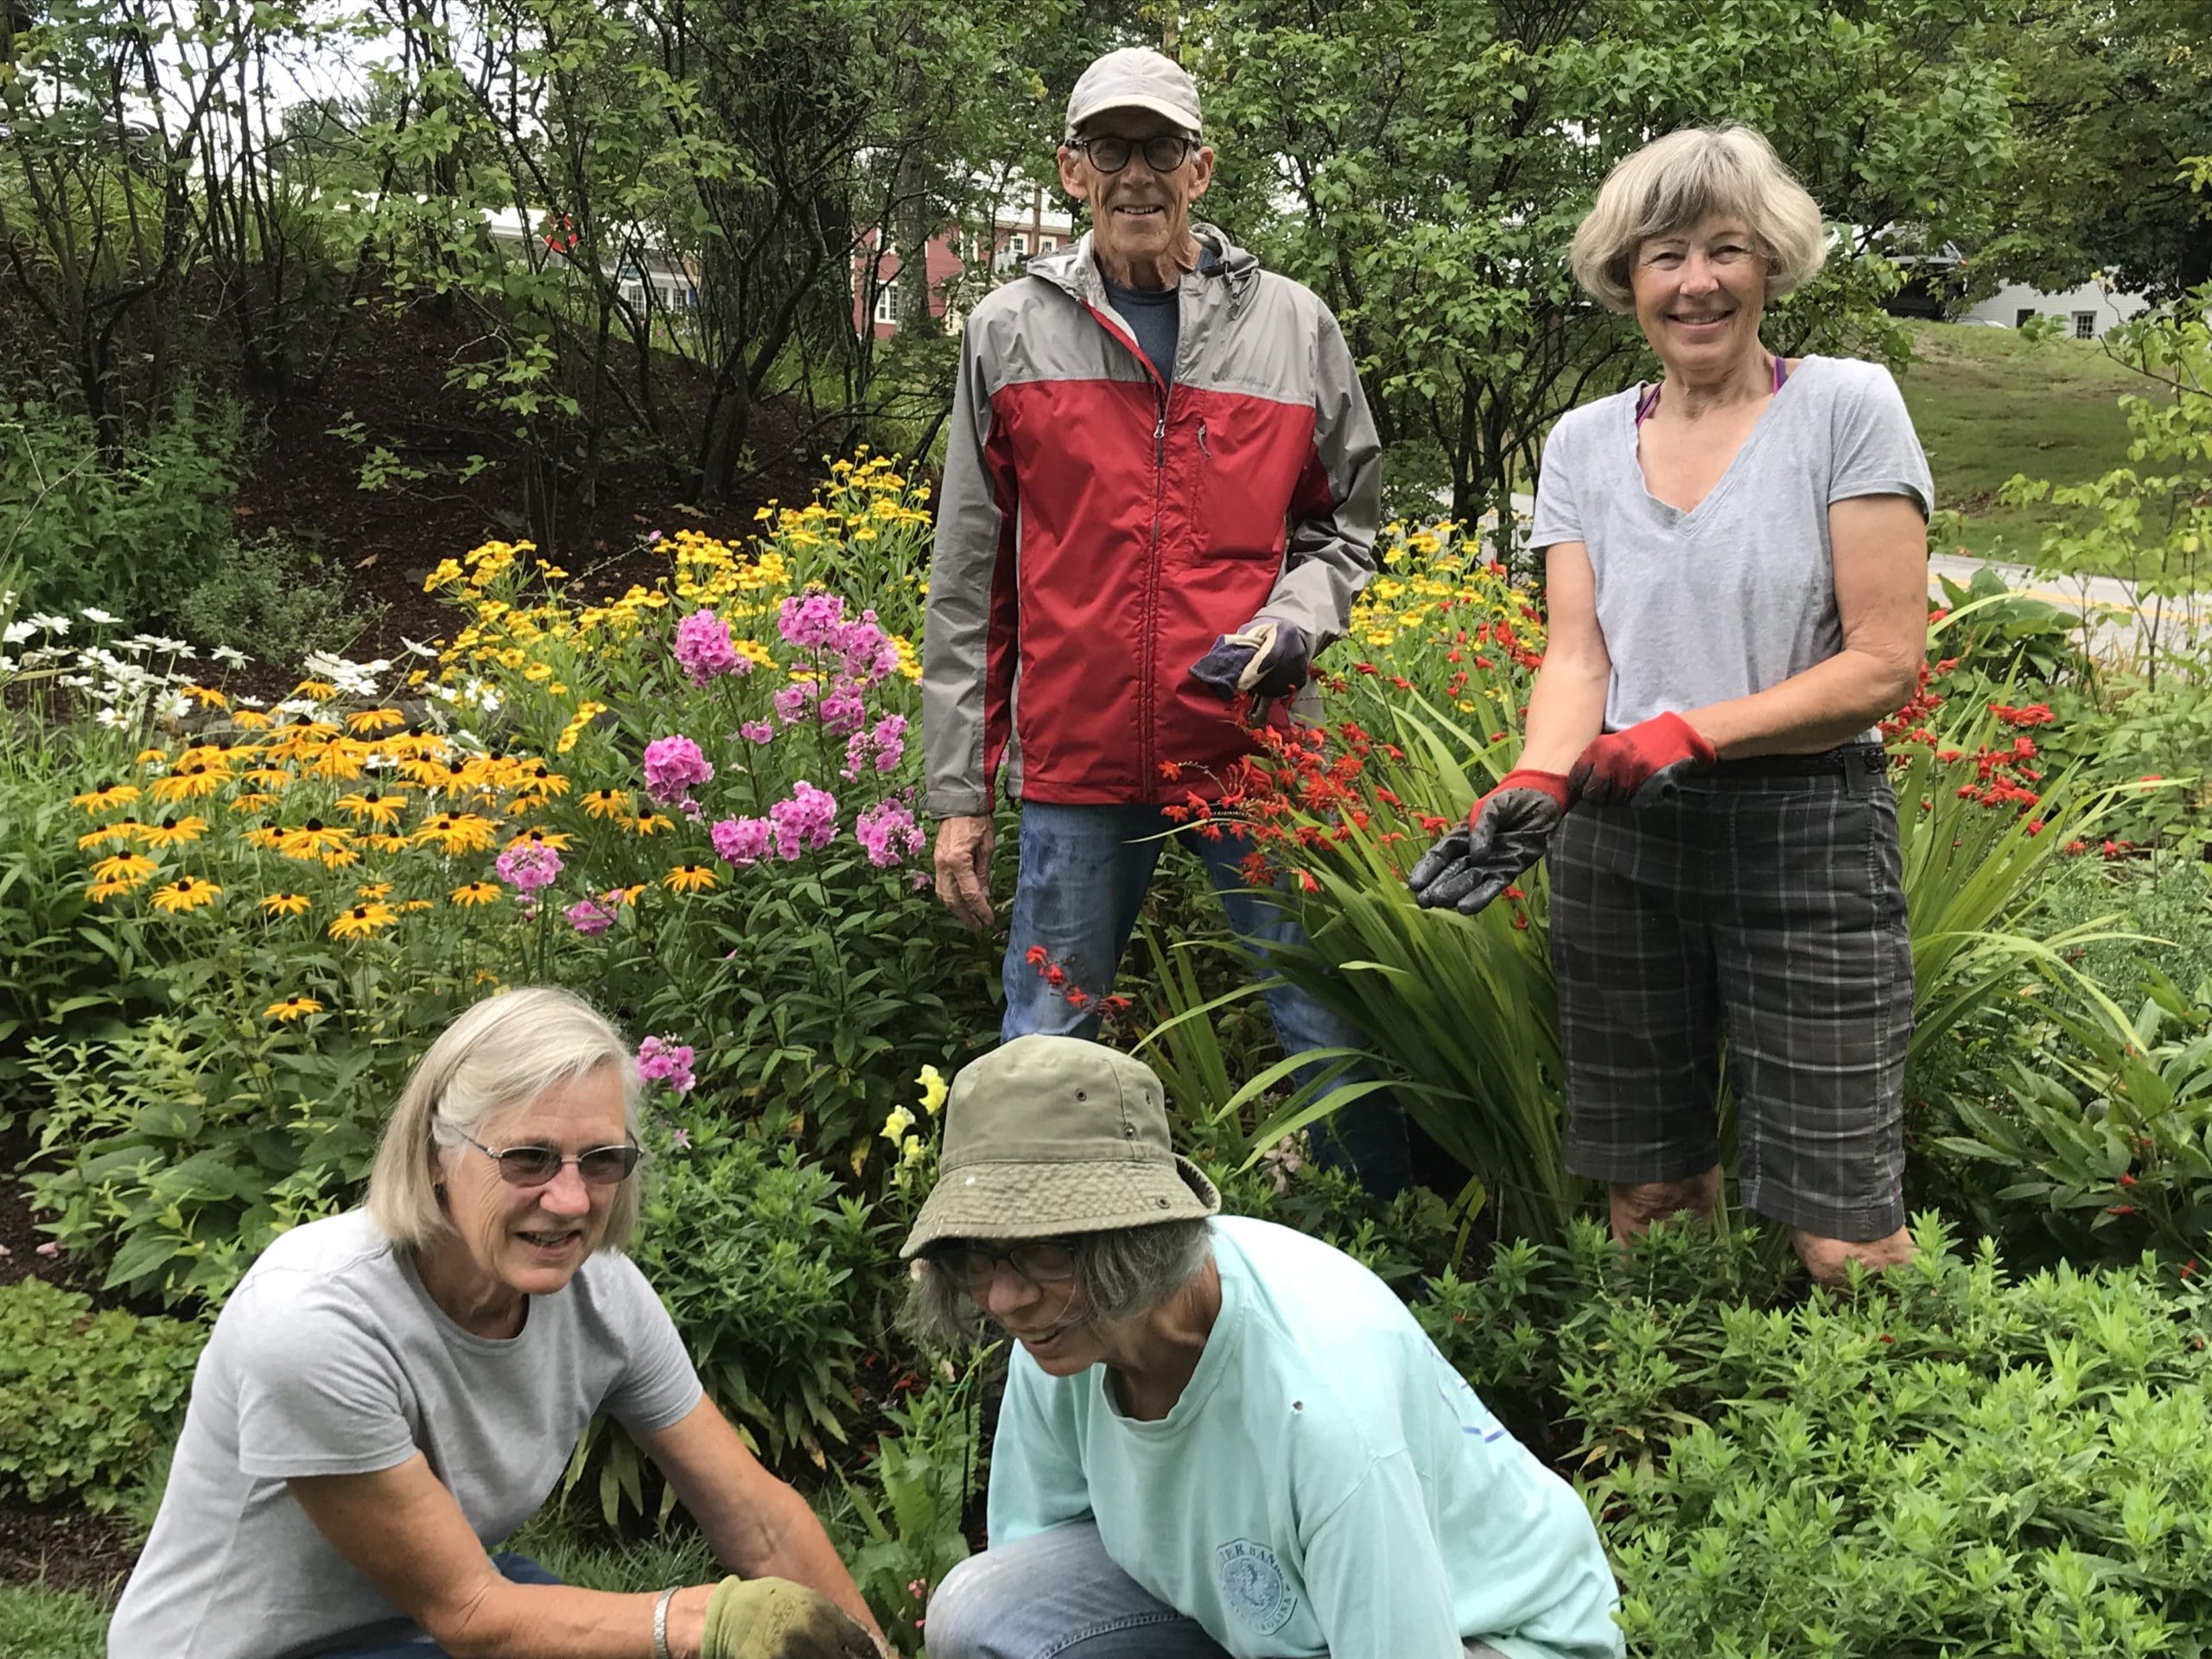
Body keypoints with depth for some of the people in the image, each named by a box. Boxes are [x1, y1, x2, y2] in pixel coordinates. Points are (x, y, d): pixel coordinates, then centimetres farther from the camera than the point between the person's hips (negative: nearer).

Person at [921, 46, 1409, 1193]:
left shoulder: (1291, 326, 7)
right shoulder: (1009, 333, 6)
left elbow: (1345, 527, 15)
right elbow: (968, 583, 7)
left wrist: (1294, 619, -8)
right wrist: (957, 789, 3)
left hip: (1254, 745, 0)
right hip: (1076, 758, 0)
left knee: (1330, 1036, 5)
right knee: (1047, 1051, 5)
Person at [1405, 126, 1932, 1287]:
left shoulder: (1847, 408, -2)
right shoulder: (1584, 442, 10)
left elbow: (1886, 660, -7)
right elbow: (1576, 654, 1)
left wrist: (1692, 732, -17)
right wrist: (1536, 784, -19)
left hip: (1803, 834, -3)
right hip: (1617, 843, 4)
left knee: (1840, 1237, -5)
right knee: (1648, 1199, 10)